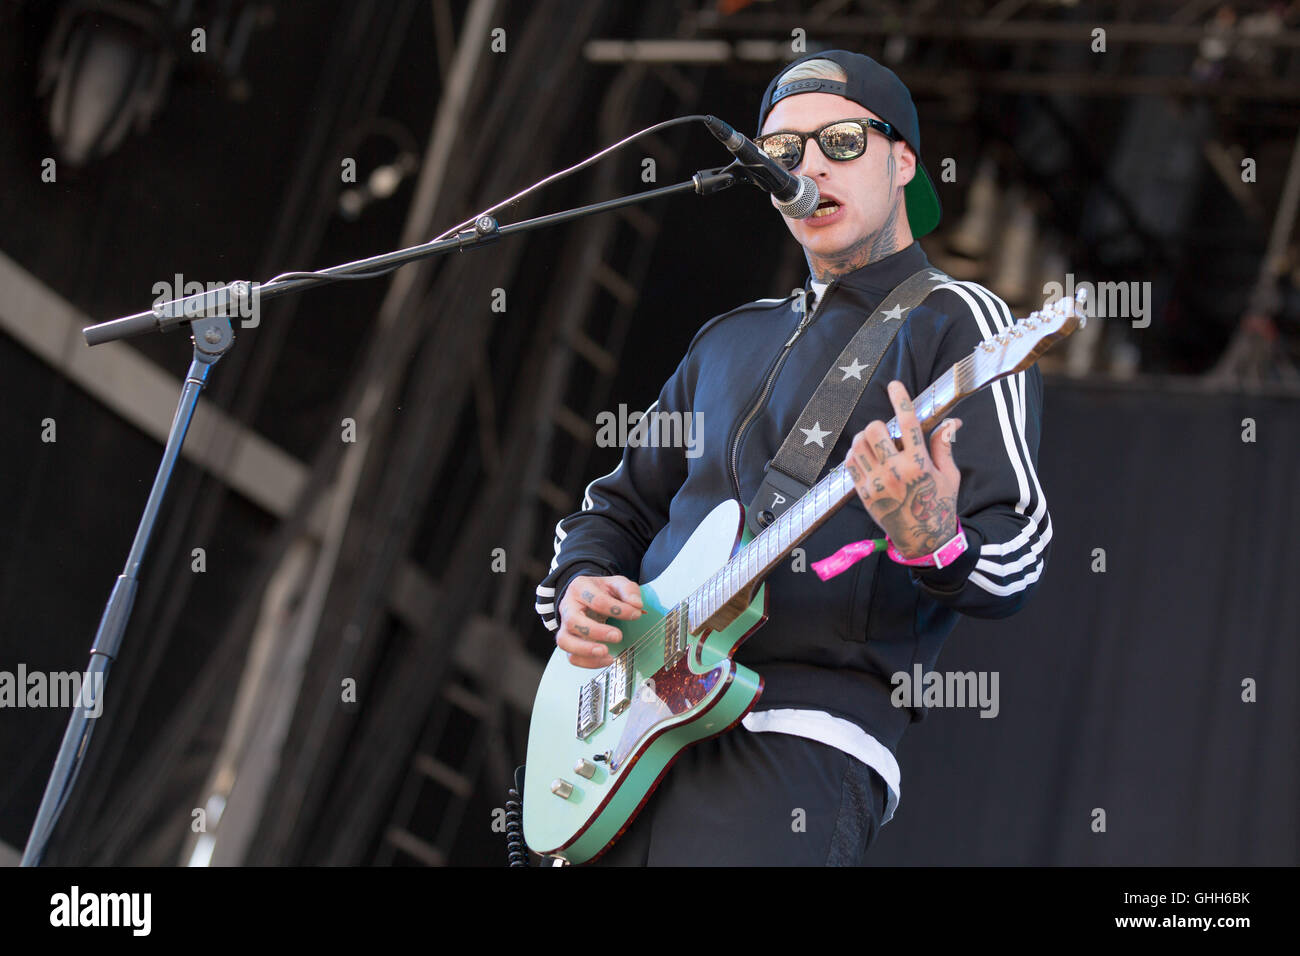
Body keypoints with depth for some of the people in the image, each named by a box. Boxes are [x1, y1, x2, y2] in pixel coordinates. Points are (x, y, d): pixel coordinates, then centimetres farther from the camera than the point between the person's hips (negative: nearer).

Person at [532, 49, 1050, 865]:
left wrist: (935, 543, -29)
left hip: (802, 730, -6)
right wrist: (581, 589, 7)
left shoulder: (957, 322, 4)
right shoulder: (729, 341, 25)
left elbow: (1014, 562, -6)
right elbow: (621, 504, 29)